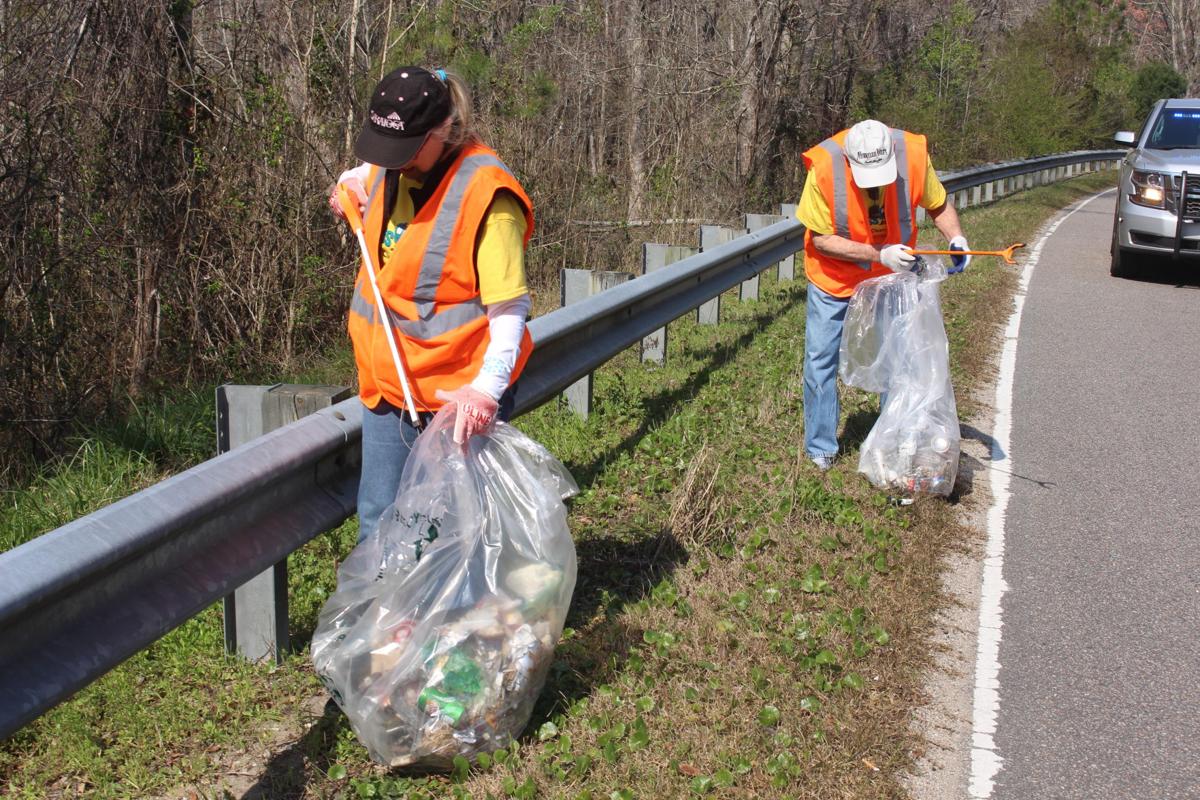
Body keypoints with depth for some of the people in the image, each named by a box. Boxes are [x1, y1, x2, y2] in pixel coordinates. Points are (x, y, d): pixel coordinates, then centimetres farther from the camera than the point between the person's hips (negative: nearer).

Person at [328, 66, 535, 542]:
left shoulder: (485, 192, -19)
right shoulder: (390, 169, 3)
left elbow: (510, 307, -21)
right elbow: (366, 173, 32)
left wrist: (486, 389, -34)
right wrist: (351, 186, 8)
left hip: (459, 397, -7)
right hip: (387, 382, 7)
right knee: (378, 521, 15)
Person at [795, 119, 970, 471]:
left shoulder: (913, 155, -24)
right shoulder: (825, 168, -30)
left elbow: (938, 204, -4)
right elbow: (821, 239, -22)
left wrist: (956, 238, -22)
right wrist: (879, 254, -31)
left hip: (892, 277, 2)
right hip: (834, 280, -2)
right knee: (821, 360, 2)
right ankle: (821, 447, 18)